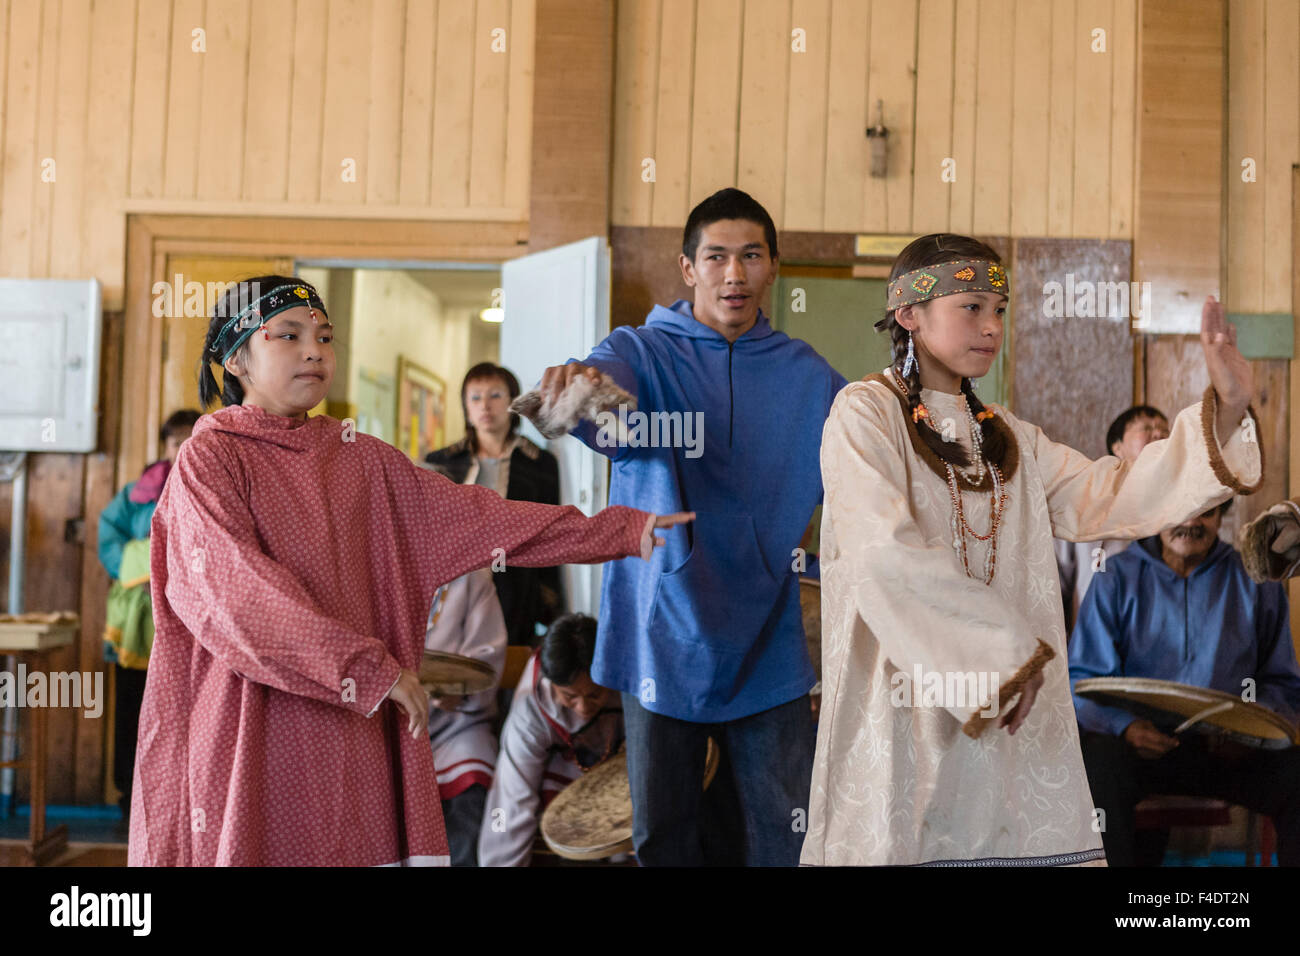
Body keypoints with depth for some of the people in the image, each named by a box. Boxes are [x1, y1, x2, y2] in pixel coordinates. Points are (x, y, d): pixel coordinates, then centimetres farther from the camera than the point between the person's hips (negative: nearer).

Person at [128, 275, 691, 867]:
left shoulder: (358, 459, 12)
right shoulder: (209, 459, -3)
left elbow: (469, 516, 6)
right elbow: (240, 592, -15)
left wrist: (617, 531, -1)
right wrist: (366, 667, -20)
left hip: (352, 725, 4)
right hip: (253, 731, -4)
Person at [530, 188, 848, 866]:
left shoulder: (807, 376, 9)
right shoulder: (643, 352, 1)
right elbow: (608, 376, -23)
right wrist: (579, 385, -46)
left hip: (768, 650, 1)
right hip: (665, 639, -1)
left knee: (785, 837, 3)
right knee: (663, 836, 9)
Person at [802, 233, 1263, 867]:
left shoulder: (1010, 439, 19)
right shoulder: (864, 414, -2)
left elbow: (1112, 499, 6)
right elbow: (885, 556, -14)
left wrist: (1226, 407, -3)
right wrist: (1002, 651, -13)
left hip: (1011, 717, 6)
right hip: (903, 713, -5)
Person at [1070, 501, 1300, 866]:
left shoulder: (1255, 581, 11)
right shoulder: (1116, 578, 7)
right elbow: (1082, 678, 2)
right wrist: (1124, 724, -19)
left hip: (1228, 752, 2)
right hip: (1141, 741, -1)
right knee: (1100, 763, -35)